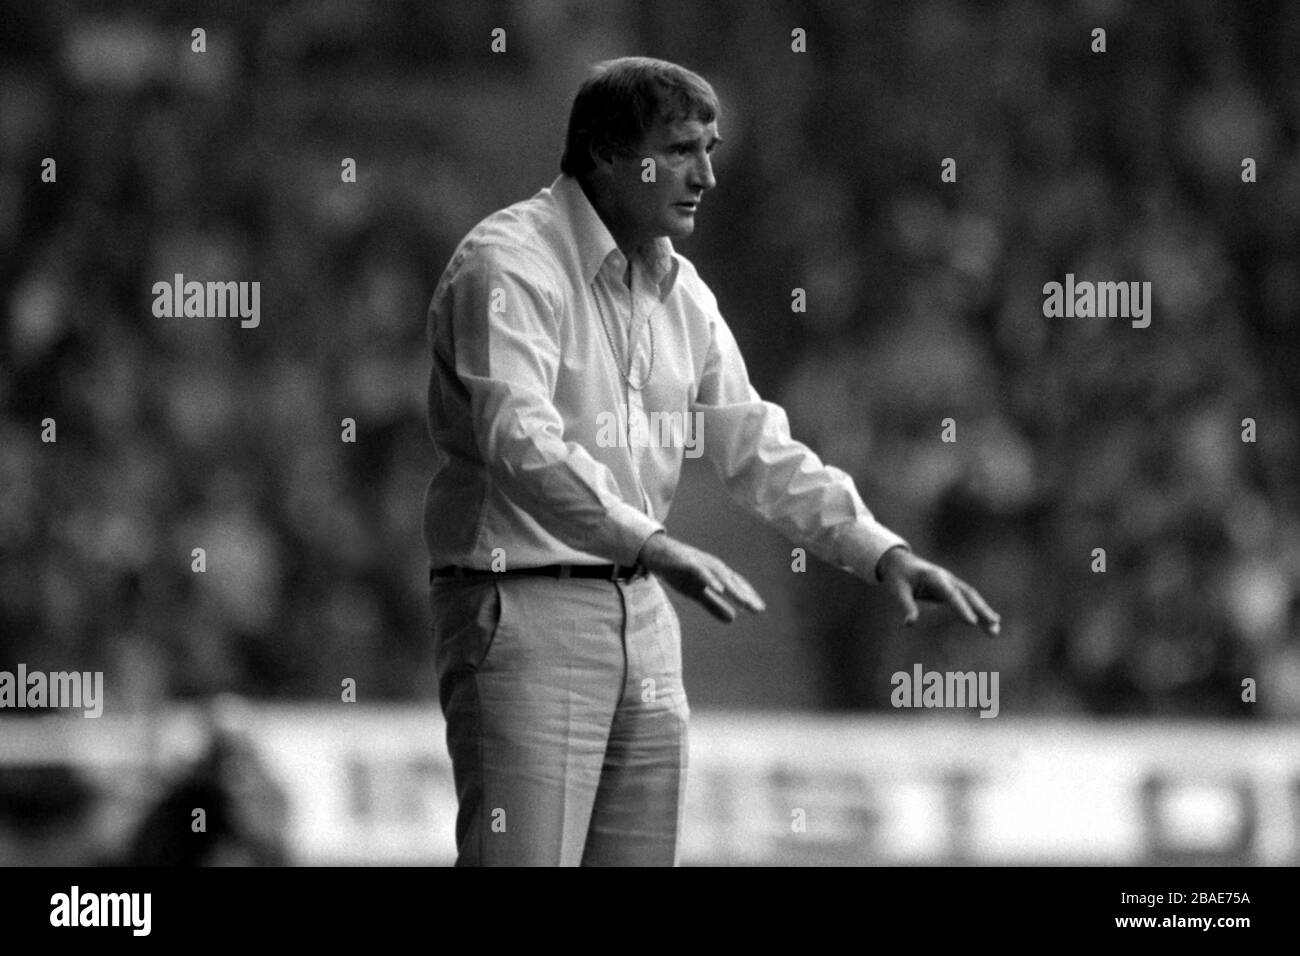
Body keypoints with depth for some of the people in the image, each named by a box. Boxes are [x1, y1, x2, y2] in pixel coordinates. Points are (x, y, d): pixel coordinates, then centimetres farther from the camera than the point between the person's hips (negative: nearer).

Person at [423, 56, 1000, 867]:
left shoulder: (681, 292, 13)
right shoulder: (510, 266, -12)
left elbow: (758, 447, 15)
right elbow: (520, 442, -26)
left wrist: (885, 555, 2)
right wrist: (654, 546, -38)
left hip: (642, 616, 8)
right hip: (523, 608, -8)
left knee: (642, 857, 7)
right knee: (526, 859, -14)